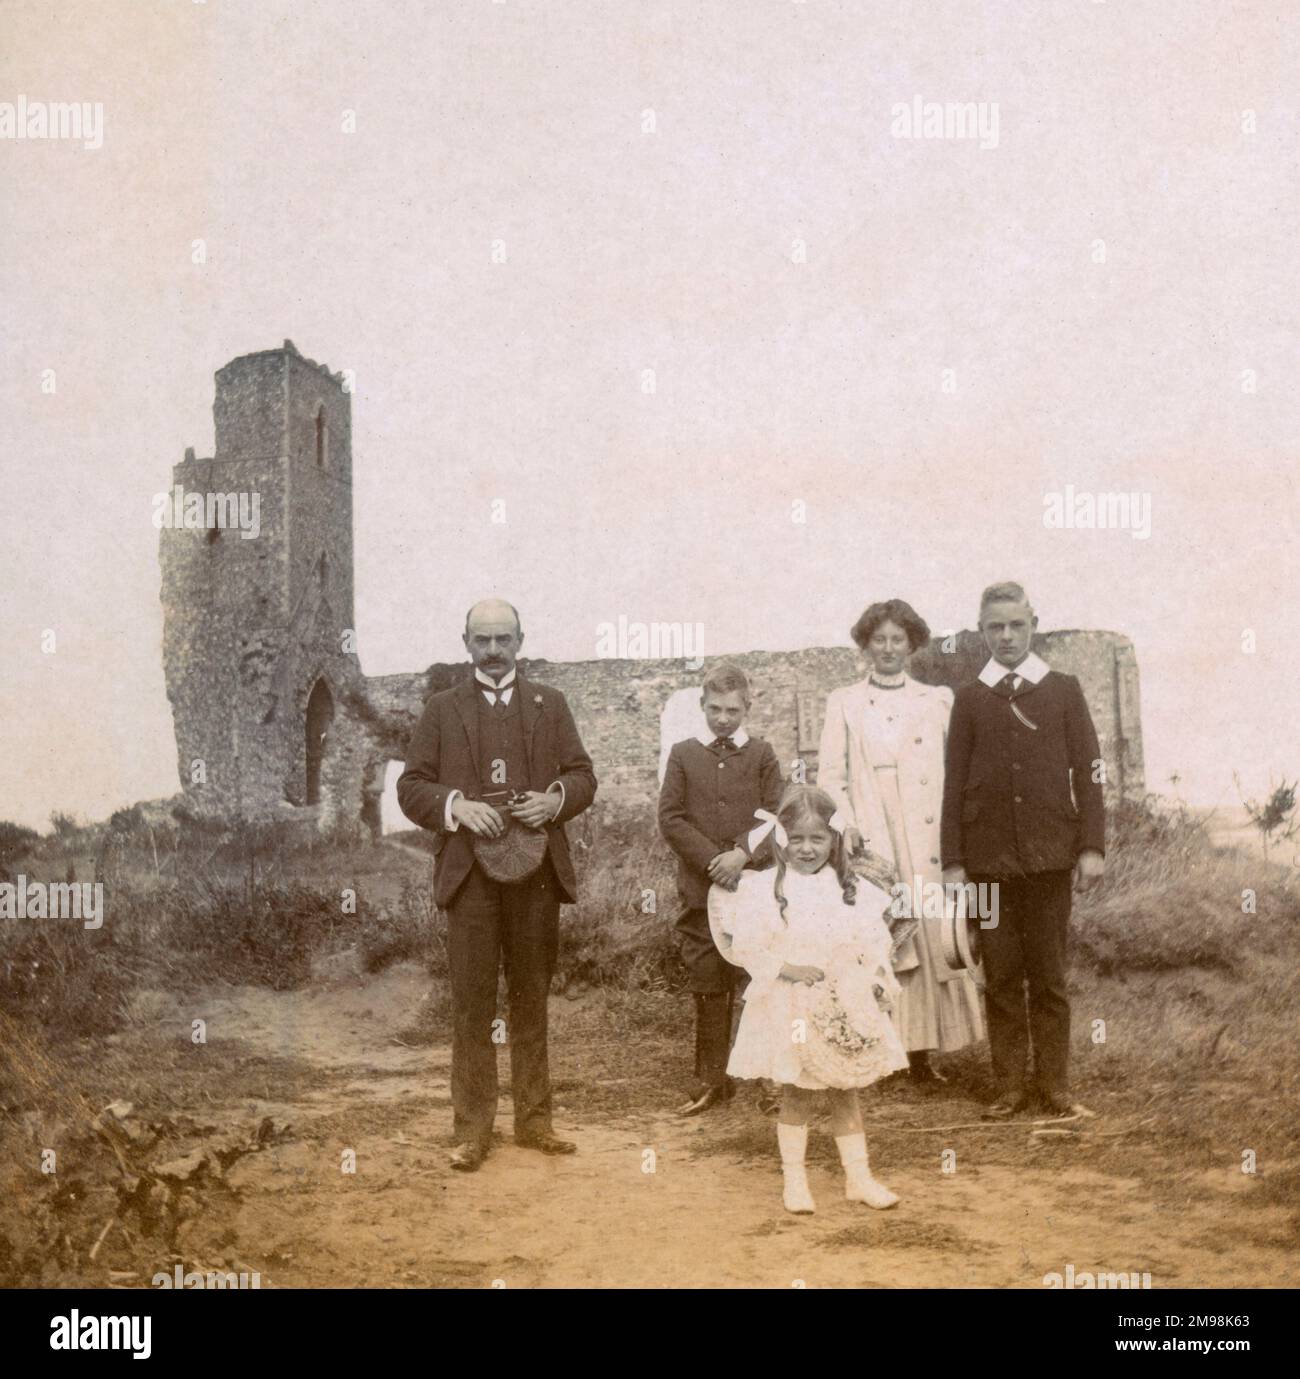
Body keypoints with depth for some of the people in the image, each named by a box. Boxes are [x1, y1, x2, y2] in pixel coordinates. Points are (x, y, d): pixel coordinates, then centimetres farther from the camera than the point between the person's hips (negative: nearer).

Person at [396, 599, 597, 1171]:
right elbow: (411, 786, 4)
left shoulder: (549, 704, 13)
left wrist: (556, 798, -10)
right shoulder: (442, 708, 8)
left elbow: (583, 775, 11)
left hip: (537, 872, 2)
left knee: (532, 1002, 9)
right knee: (472, 1003, -1)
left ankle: (534, 1121, 18)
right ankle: (472, 1129, 7)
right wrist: (456, 805, -15)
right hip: (469, 873, -1)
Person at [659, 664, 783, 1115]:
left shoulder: (762, 755, 7)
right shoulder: (683, 754, 6)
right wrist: (713, 860, -10)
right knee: (709, 985, 3)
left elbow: (774, 816, 1)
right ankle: (711, 1077, 10)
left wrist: (743, 853, -15)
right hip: (701, 887, 0)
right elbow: (670, 818, 0)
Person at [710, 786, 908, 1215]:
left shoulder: (854, 889, 4)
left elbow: (874, 942, 7)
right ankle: (794, 1180, 16)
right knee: (797, 1095, 6)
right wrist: (784, 969, -21)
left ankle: (858, 1176, 20)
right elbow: (744, 943, -12)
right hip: (791, 1009, -3)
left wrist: (879, 979, -7)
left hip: (845, 1009, 3)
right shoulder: (763, 889, -7)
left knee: (844, 1093, 12)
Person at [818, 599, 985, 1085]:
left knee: (930, 940, -2)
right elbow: (830, 776, 6)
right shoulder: (844, 703, 10)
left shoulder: (938, 700, 14)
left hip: (928, 843, 2)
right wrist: (846, 825, -9)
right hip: (873, 844, -2)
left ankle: (921, 1053, 3)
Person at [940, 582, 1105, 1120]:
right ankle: (1010, 1086, 10)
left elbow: (1088, 772, 5)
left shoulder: (1063, 690, 8)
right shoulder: (969, 699, 8)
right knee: (1001, 977, 3)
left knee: (1049, 976, 4)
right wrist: (953, 861, 0)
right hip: (989, 858, 0)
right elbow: (955, 783, 6)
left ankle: (1054, 1085, 11)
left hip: (1050, 856, 0)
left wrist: (1092, 847, -4)